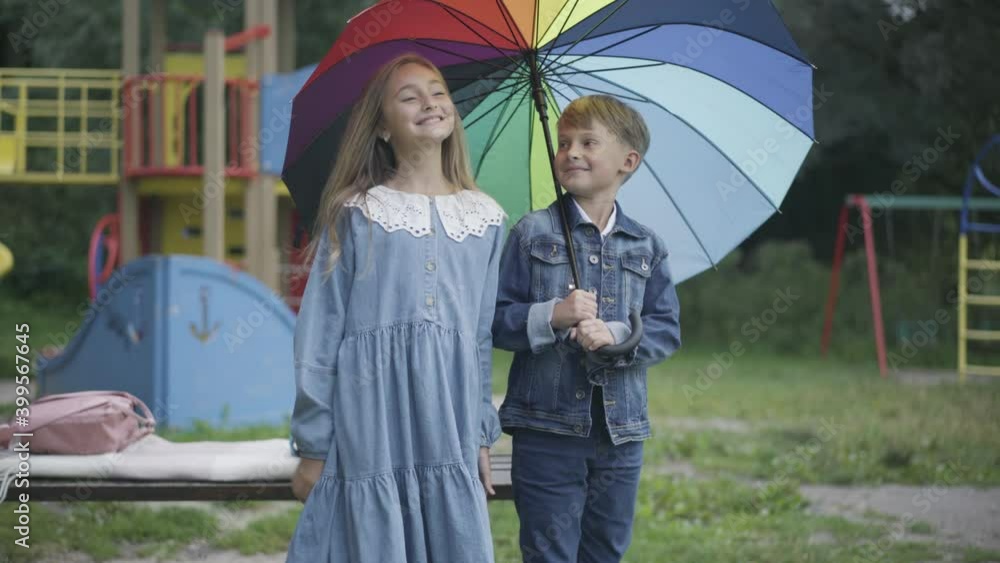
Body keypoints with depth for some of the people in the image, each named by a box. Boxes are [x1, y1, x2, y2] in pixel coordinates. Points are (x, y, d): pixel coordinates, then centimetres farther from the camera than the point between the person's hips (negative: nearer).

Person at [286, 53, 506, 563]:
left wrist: (482, 435, 14)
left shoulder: (485, 220, 11)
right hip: (370, 427, -3)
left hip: (449, 432, 3)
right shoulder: (356, 216, 0)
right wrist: (312, 445, -2)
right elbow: (319, 333, 0)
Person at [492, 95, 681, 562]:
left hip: (620, 433, 3)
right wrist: (552, 316, -21)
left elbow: (668, 330, 2)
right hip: (548, 430, -3)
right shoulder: (533, 234, 0)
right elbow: (495, 321, -4)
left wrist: (615, 336, -16)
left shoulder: (646, 247, 8)